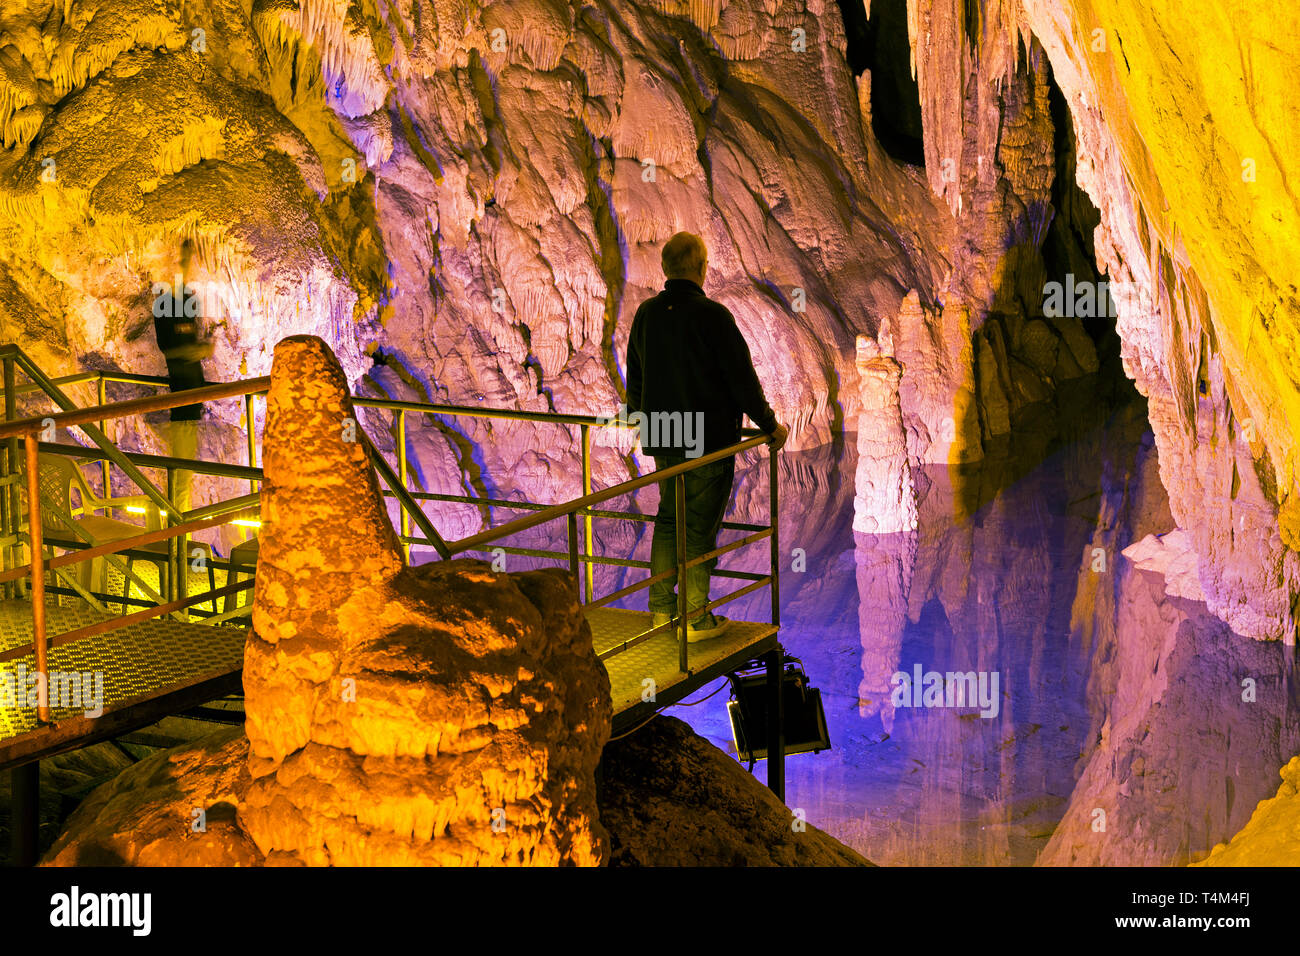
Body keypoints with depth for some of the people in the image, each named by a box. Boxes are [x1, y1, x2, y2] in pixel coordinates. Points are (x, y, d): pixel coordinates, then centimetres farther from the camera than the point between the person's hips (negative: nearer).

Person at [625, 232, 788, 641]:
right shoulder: (712, 315, -16)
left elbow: (635, 377, 16)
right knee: (700, 525, 0)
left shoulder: (646, 313, 4)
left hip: (662, 438, 6)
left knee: (668, 519, 17)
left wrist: (645, 421, 32)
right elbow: (742, 378, -13)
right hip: (710, 438, -6)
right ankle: (696, 618, 5)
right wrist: (770, 425, 0)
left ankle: (661, 607, 21)